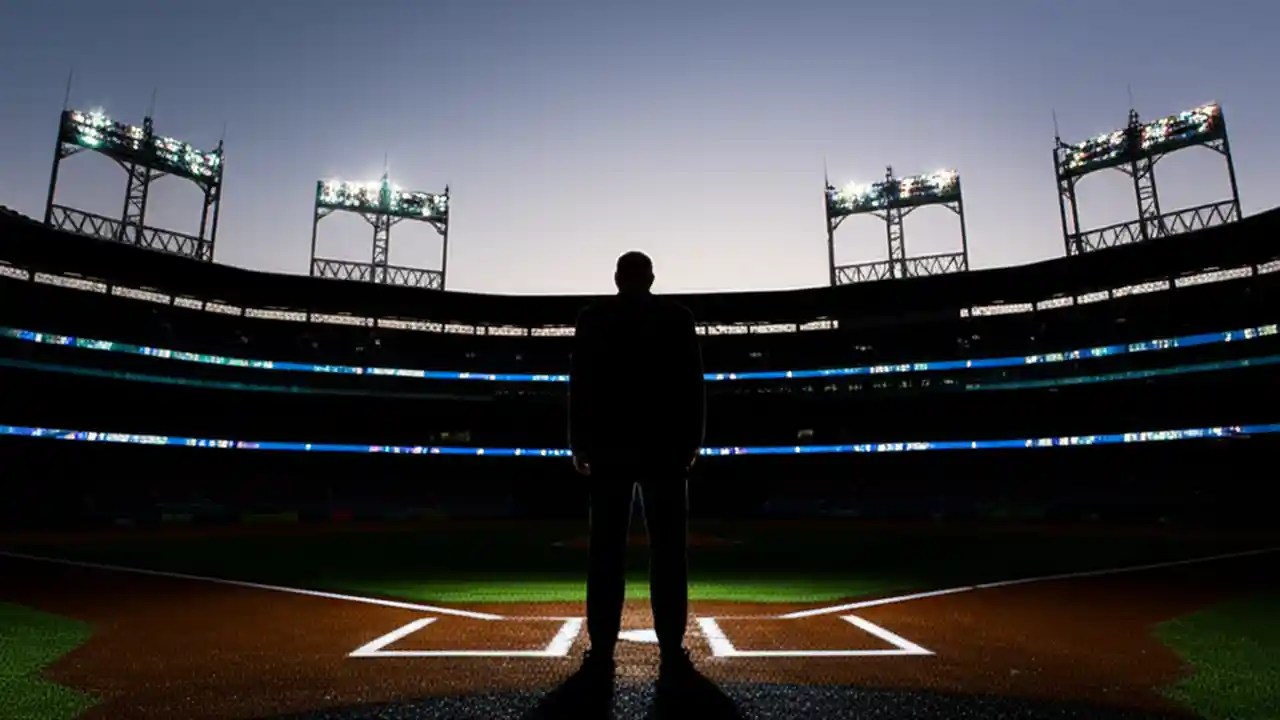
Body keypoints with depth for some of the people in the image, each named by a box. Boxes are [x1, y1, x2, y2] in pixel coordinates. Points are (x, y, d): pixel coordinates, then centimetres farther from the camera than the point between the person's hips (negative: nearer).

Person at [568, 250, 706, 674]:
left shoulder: (592, 317, 4)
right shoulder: (678, 316, 4)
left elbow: (579, 384, 2)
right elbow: (692, 383, 2)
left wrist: (579, 444, 7)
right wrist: (693, 441, 8)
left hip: (608, 446, 1)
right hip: (665, 445, 0)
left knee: (606, 549, 2)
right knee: (668, 549, 3)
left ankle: (602, 647, 3)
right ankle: (671, 647, 4)